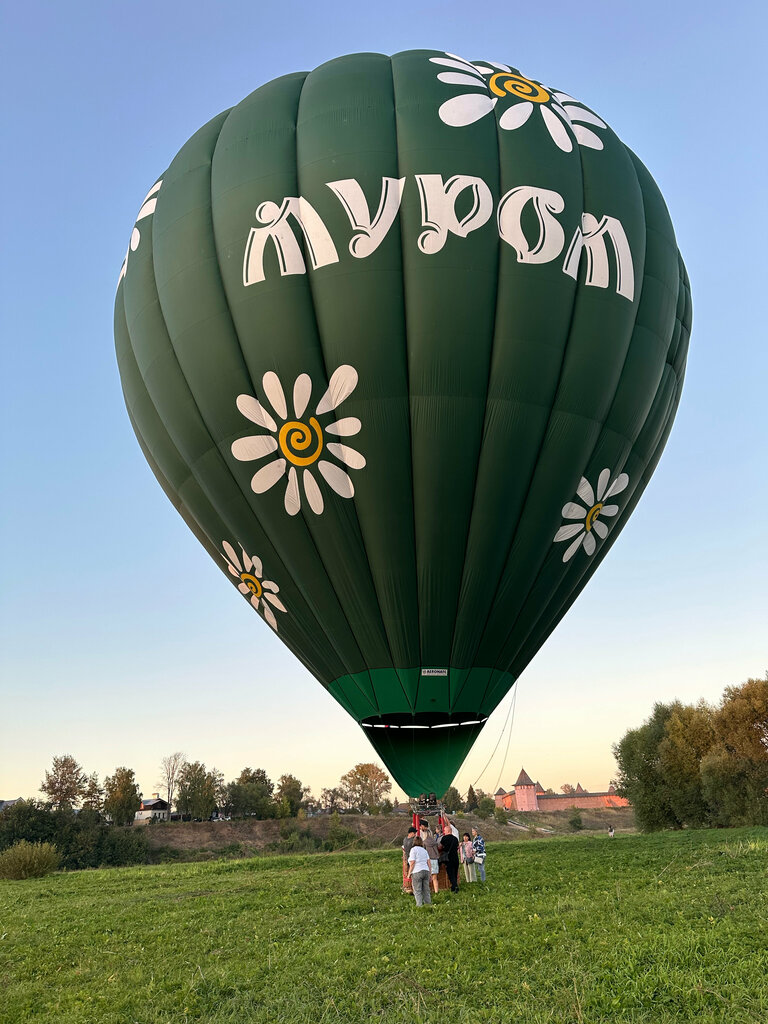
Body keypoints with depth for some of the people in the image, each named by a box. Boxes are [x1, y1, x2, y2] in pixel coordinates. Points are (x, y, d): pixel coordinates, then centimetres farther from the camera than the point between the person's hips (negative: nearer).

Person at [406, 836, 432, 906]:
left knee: (417, 891, 0)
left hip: (416, 872, -6)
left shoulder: (413, 849, -4)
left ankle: (419, 905, -3)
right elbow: (428, 862, 12)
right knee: (426, 890, 12)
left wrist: (409, 873, -4)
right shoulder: (424, 850, 15)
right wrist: (429, 873, 17)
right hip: (426, 871, 6)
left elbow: (412, 863, -10)